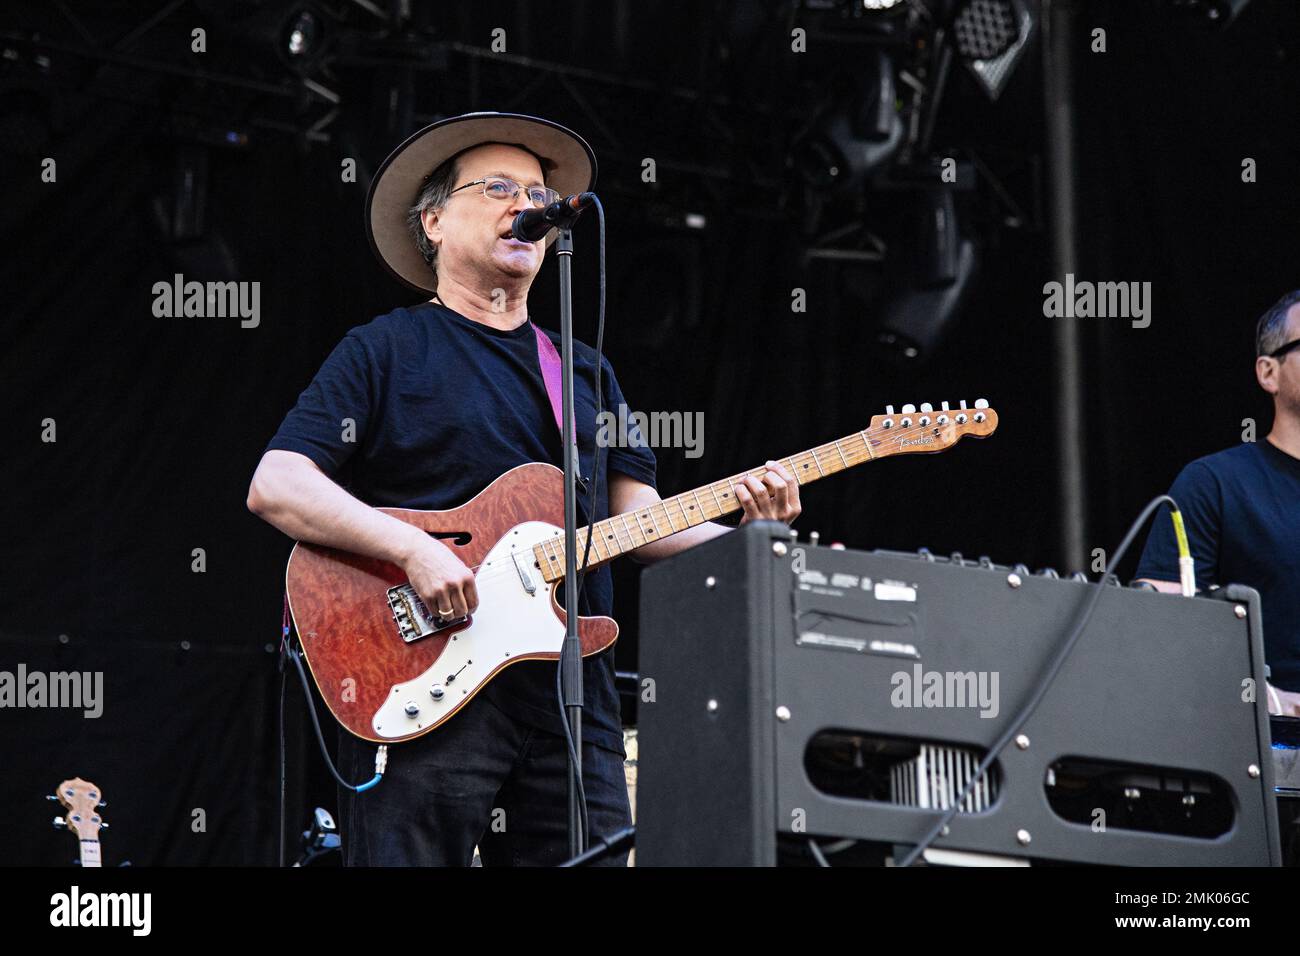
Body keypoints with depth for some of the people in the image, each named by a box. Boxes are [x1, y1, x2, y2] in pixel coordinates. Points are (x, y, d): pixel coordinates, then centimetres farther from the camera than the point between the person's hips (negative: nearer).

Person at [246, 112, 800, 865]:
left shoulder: (586, 372, 23)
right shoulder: (387, 351, 6)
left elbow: (640, 519, 14)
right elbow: (275, 486, -5)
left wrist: (739, 531, -6)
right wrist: (411, 548, -19)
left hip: (574, 699, 5)